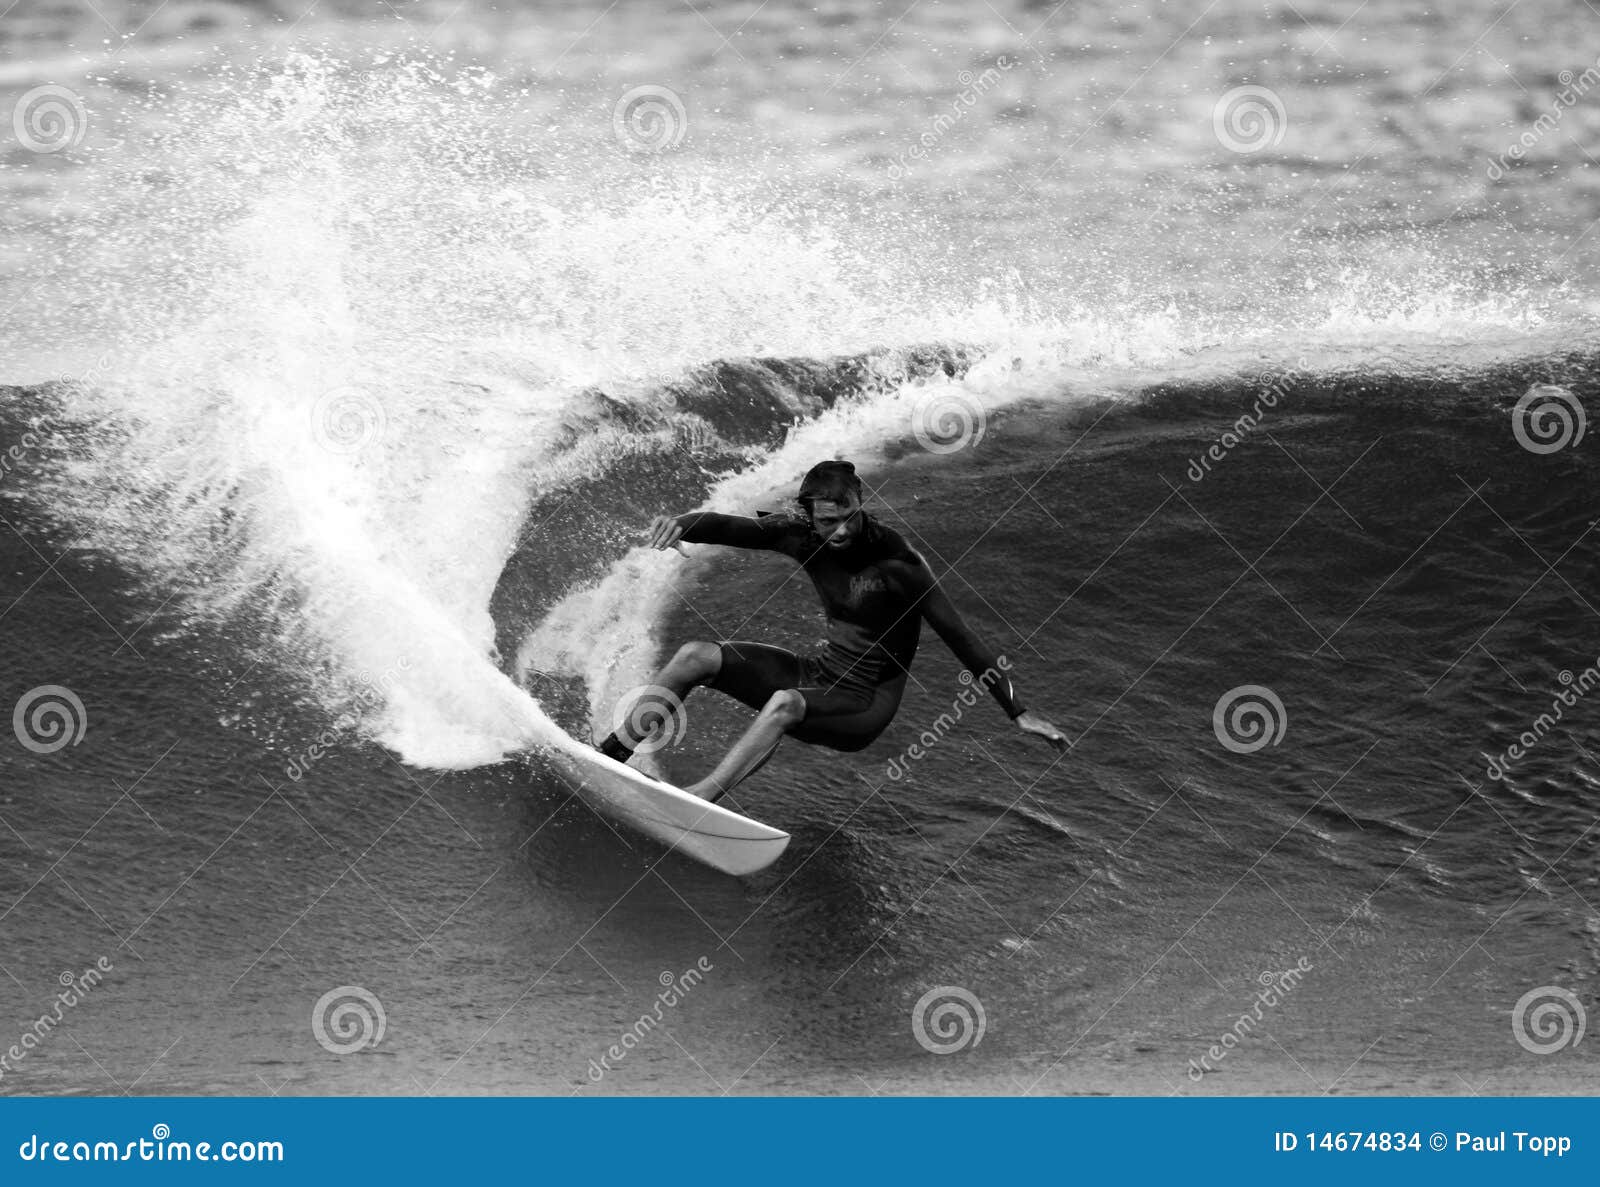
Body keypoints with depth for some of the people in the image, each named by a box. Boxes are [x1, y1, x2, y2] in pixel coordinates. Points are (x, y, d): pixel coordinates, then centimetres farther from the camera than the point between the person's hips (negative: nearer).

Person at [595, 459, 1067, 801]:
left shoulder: (897, 565, -20)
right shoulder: (806, 539, -6)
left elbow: (959, 636, -16)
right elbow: (733, 528, -14)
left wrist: (1018, 712, -16)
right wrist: (680, 524, -37)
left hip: (864, 706, -6)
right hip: (818, 676, 6)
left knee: (784, 704, -37)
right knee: (695, 657, -7)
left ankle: (700, 798, -44)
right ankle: (607, 757, -1)